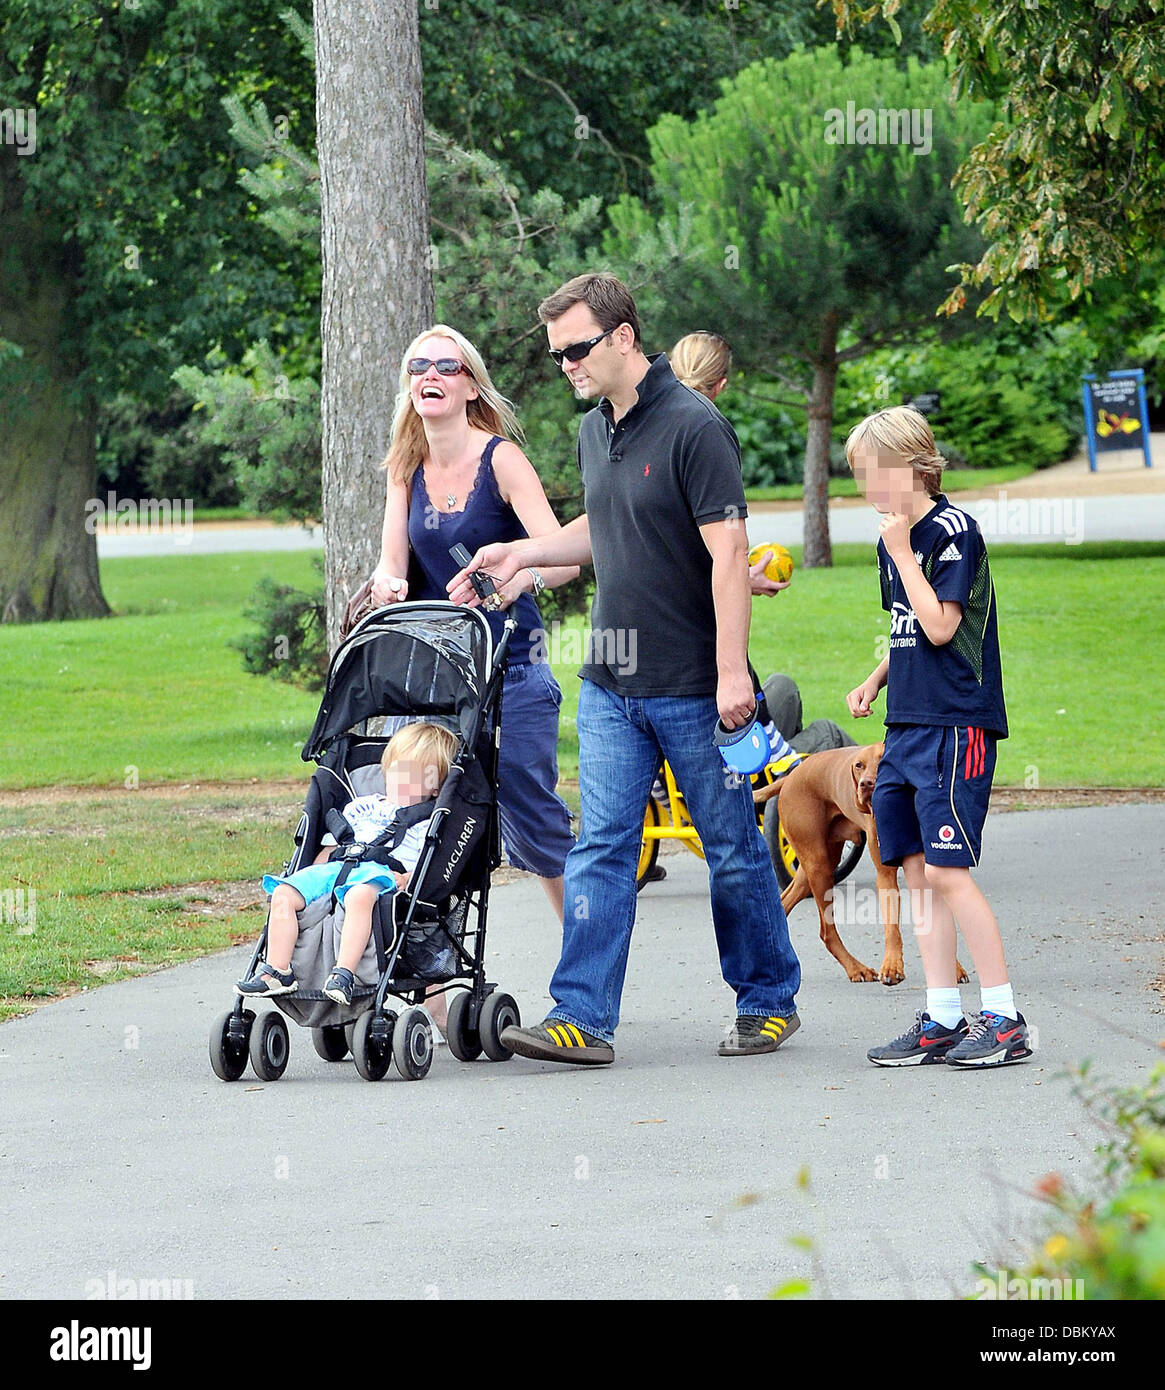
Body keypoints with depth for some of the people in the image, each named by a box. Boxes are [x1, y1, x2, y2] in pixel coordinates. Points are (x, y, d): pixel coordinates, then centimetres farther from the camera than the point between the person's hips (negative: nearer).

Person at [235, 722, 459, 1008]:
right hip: (334, 868, 6)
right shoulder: (360, 808, 31)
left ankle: (344, 973, -52)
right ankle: (277, 971, -24)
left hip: (382, 872, -6)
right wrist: (309, 876, 14)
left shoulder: (431, 821, 16)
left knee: (359, 896, -43)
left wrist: (408, 878, -17)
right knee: (283, 893, -20)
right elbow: (329, 848, 30)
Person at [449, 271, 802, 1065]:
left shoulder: (694, 428, -14)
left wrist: (733, 673, -22)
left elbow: (729, 553, -18)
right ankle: (583, 1020, -5)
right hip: (610, 685, 7)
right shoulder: (595, 431, 11)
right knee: (601, 850, -1)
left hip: (694, 686, -7)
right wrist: (524, 552, 14)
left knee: (733, 849, 6)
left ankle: (770, 1001, 20)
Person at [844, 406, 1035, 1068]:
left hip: (956, 724, -9)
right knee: (918, 870, 7)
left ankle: (1005, 1019, -7)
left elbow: (940, 627, -19)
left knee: (947, 870, -12)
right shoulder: (894, 538, 14)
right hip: (907, 723, 9)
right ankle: (942, 1021, 11)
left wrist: (901, 549, -16)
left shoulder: (951, 529, -11)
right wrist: (875, 680, 11)